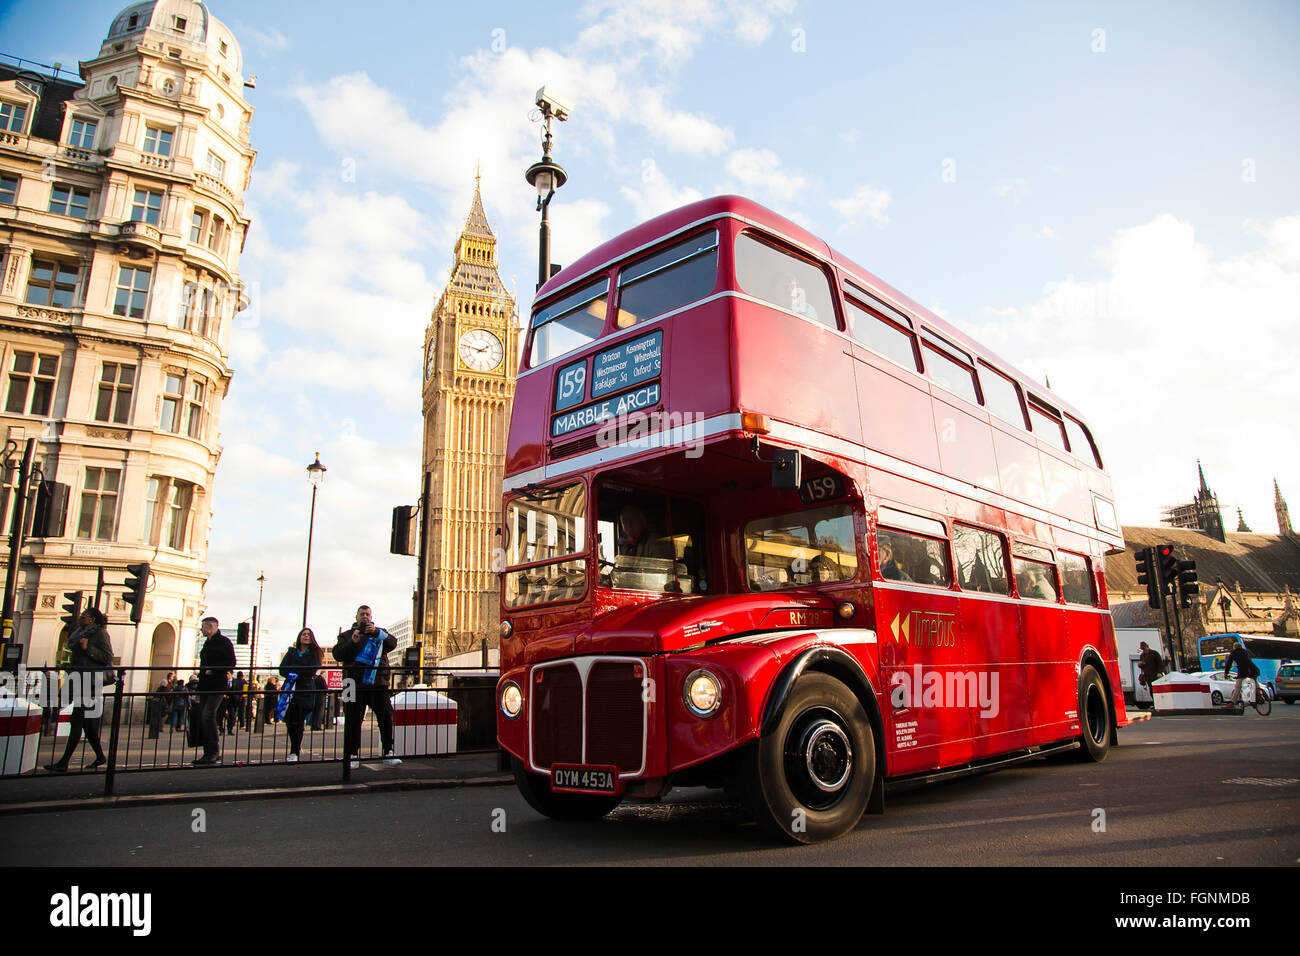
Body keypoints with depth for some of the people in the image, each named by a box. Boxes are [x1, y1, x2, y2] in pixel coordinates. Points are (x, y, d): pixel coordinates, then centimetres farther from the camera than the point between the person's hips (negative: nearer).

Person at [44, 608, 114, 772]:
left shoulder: (100, 633, -6)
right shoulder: (82, 634, 20)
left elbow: (108, 657, -14)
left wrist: (88, 648, -19)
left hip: (92, 681, -9)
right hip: (80, 681, 9)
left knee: (77, 721, -9)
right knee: (86, 722, 11)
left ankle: (64, 763, -8)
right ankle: (100, 756, 19)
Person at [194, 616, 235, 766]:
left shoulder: (224, 641, -6)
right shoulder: (208, 643, 21)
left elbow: (231, 663, -13)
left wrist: (213, 670, -19)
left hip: (218, 686, -9)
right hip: (206, 686, 9)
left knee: (208, 714, -19)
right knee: (202, 717, 6)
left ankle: (215, 751, -14)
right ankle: (208, 753, 12)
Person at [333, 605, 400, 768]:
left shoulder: (379, 632, 16)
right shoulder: (346, 635, 16)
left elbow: (392, 643, -3)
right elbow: (337, 655, 2)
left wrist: (376, 633, -17)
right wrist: (353, 642, -13)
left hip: (377, 682, 1)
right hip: (354, 685, 0)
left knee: (386, 717, -2)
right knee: (353, 720, -1)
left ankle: (388, 753, 4)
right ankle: (351, 756, 8)